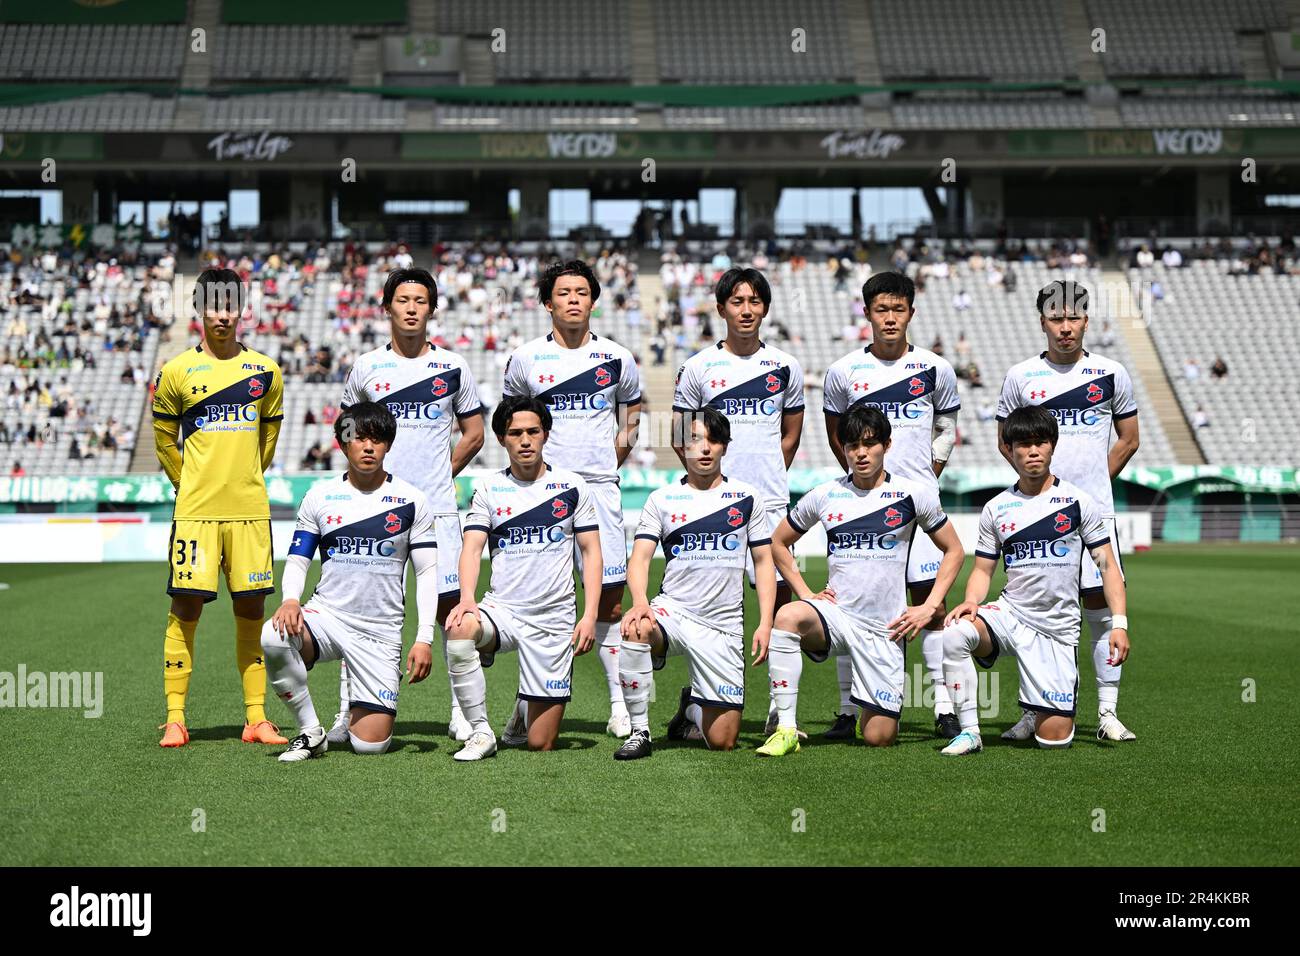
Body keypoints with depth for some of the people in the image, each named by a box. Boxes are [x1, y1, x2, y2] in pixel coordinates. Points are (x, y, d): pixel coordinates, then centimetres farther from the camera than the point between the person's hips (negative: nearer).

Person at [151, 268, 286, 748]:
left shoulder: (265, 371, 8)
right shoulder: (176, 372, 1)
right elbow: (164, 439, 12)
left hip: (250, 510, 2)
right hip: (195, 511, -2)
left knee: (252, 610, 4)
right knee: (186, 607, -3)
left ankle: (256, 719, 9)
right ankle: (175, 719, 3)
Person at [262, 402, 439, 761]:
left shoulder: (412, 501, 2)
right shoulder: (319, 496, 5)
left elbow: (427, 573, 2)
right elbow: (297, 561, 8)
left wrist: (424, 639, -7)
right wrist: (291, 600, -15)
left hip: (380, 631, -1)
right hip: (326, 614, 1)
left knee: (370, 744, -7)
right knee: (274, 637, -34)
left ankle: (359, 711, 32)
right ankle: (311, 732, -14)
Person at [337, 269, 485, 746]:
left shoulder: (453, 367, 5)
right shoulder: (365, 368, 6)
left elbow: (474, 434, 13)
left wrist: (443, 473, 7)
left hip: (436, 508, 0)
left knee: (450, 605, -1)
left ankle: (462, 712, 8)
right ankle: (347, 713, 7)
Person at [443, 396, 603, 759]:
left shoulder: (572, 486, 4)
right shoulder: (488, 489, 5)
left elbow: (591, 552, 5)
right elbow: (472, 549, -4)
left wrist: (590, 615, -7)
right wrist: (467, 598, -24)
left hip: (553, 619, 0)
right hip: (501, 608, 0)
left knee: (540, 744, -3)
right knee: (459, 632, -38)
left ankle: (524, 710, 36)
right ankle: (481, 732, -19)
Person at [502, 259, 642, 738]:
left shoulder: (617, 358, 6)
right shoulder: (525, 359, 3)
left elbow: (630, 422, 19)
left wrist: (605, 466, 8)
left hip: (600, 488, 1)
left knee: (610, 599, 0)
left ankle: (619, 701, 7)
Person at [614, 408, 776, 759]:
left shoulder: (747, 497, 8)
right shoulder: (661, 499, 6)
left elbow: (763, 562, 9)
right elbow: (640, 558, -2)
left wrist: (765, 623, -2)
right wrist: (640, 602, -23)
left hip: (724, 625, 1)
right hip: (672, 610, 0)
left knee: (722, 742, -5)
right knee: (635, 629, -39)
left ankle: (691, 707, 33)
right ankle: (639, 732, -20)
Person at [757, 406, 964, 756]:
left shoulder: (913, 494, -1)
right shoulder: (823, 496, 4)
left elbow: (953, 550, 8)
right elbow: (779, 542, 17)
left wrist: (930, 607, -2)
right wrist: (805, 592, 4)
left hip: (885, 630, -1)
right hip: (836, 616, 1)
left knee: (878, 737, -4)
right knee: (788, 615, -35)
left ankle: (869, 710, 35)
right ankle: (786, 729, -30)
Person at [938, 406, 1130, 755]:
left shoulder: (1078, 501, 0)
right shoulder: (996, 509, 6)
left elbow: (1107, 565, 1)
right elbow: (983, 569, 11)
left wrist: (1119, 624, -10)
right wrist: (972, 602, -12)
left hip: (1058, 630, -1)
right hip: (1009, 613, 1)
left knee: (1054, 737, -7)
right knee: (954, 633, -33)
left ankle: (1043, 711, 31)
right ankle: (969, 731, -19)